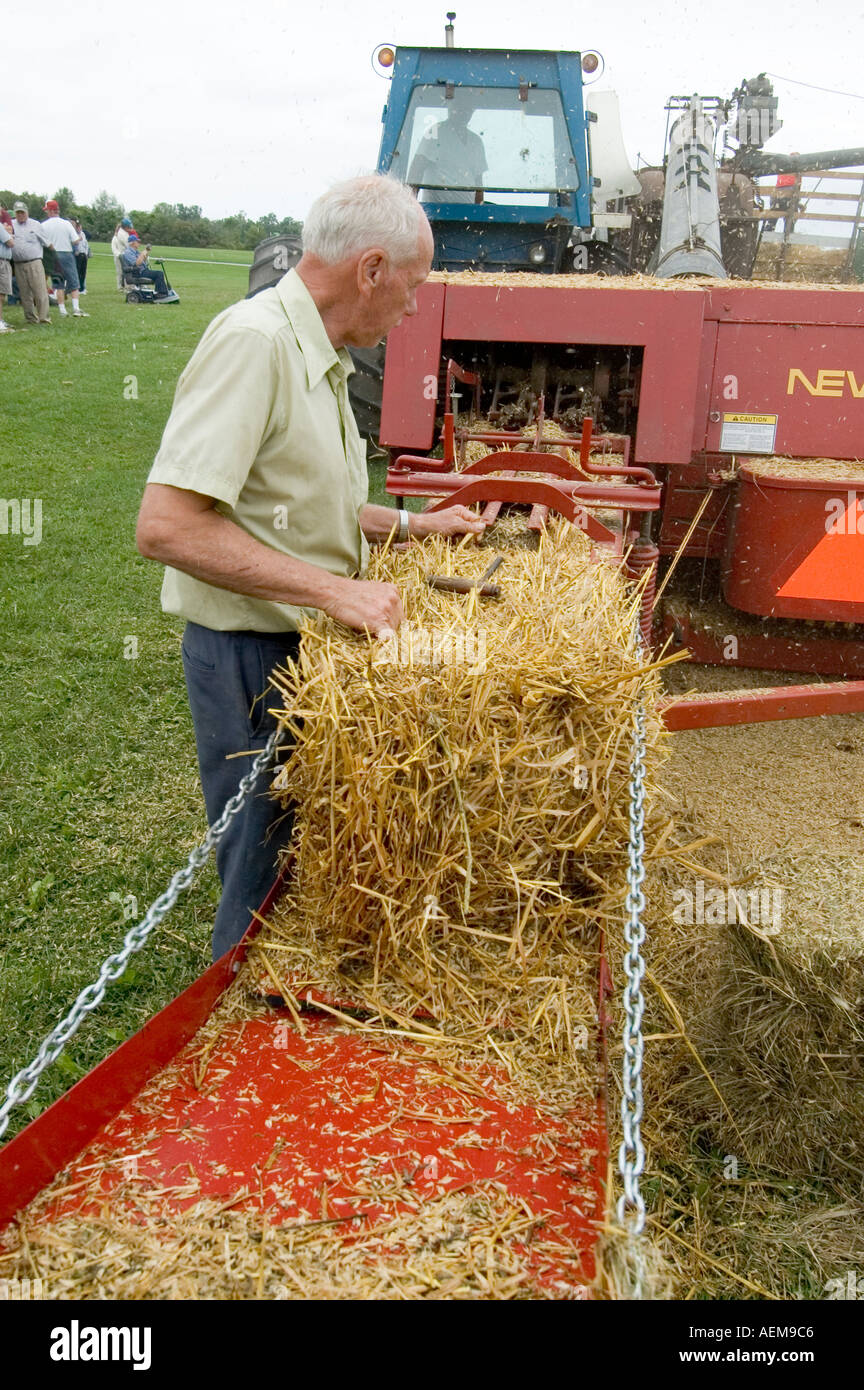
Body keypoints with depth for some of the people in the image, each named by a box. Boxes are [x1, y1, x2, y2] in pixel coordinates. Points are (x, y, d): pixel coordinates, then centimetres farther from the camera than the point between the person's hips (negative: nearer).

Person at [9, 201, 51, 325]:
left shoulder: (36, 225, 10)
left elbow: (43, 242, 15)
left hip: (34, 262, -2)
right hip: (18, 265, 2)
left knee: (40, 292, -10)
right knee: (25, 294, 4)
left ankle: (44, 318, -9)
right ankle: (31, 319, 11)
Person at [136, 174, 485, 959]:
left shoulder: (319, 355, 11)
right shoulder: (253, 341, -20)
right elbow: (166, 526, -29)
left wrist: (411, 526, 15)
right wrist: (335, 590, -28)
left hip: (312, 649, 10)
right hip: (250, 656, -10)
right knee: (267, 880, 5)